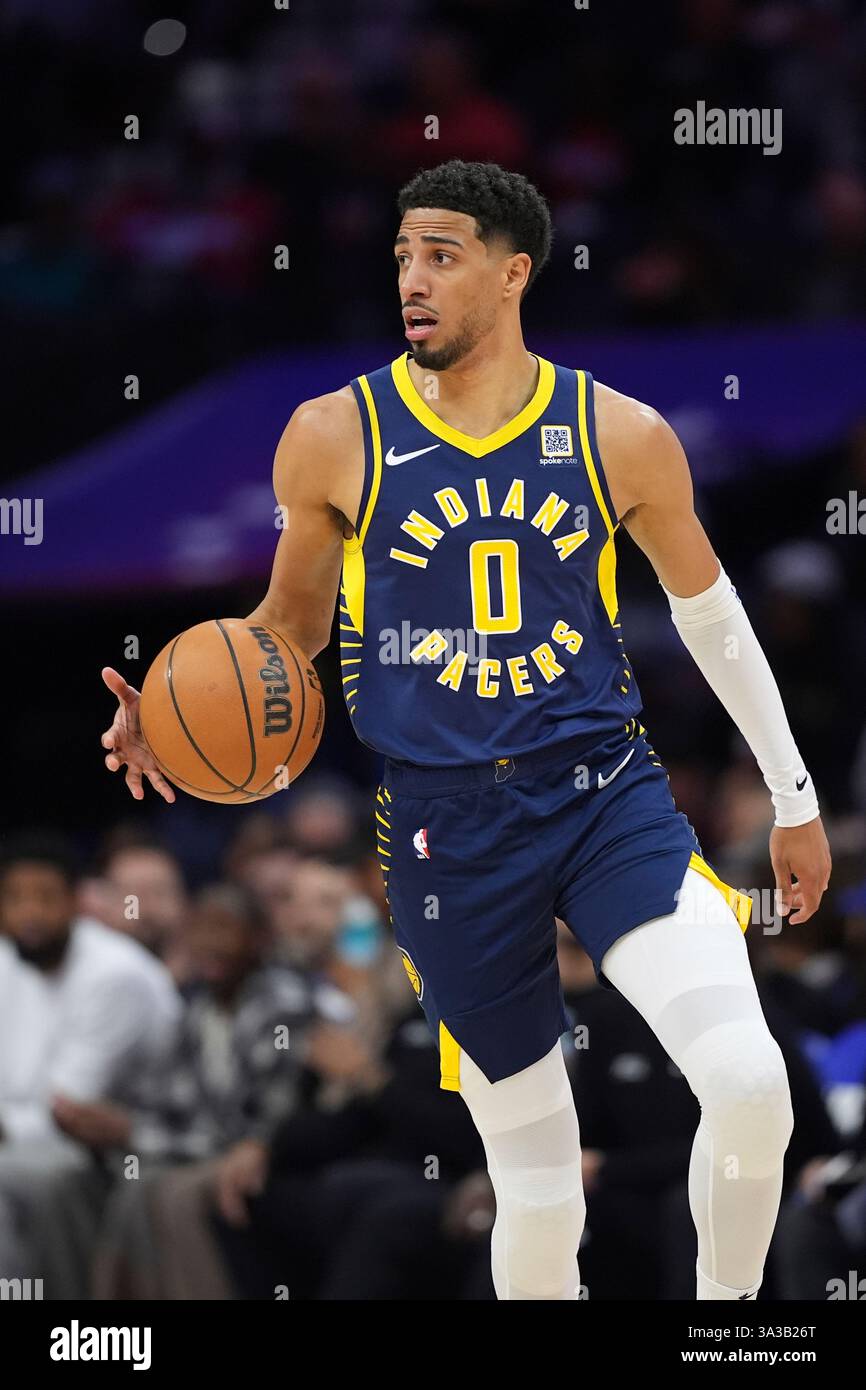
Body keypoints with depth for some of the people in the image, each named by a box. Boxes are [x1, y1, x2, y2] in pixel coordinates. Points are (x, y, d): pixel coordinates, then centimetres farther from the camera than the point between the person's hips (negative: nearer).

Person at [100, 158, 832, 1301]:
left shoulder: (620, 435, 0)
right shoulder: (334, 438, 0)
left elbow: (710, 612, 14)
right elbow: (291, 622, 14)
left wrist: (794, 797, 20)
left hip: (608, 792, 0)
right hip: (447, 829, 0)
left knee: (749, 1080, -22)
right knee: (536, 1181, 3)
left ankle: (725, 1307, 3)